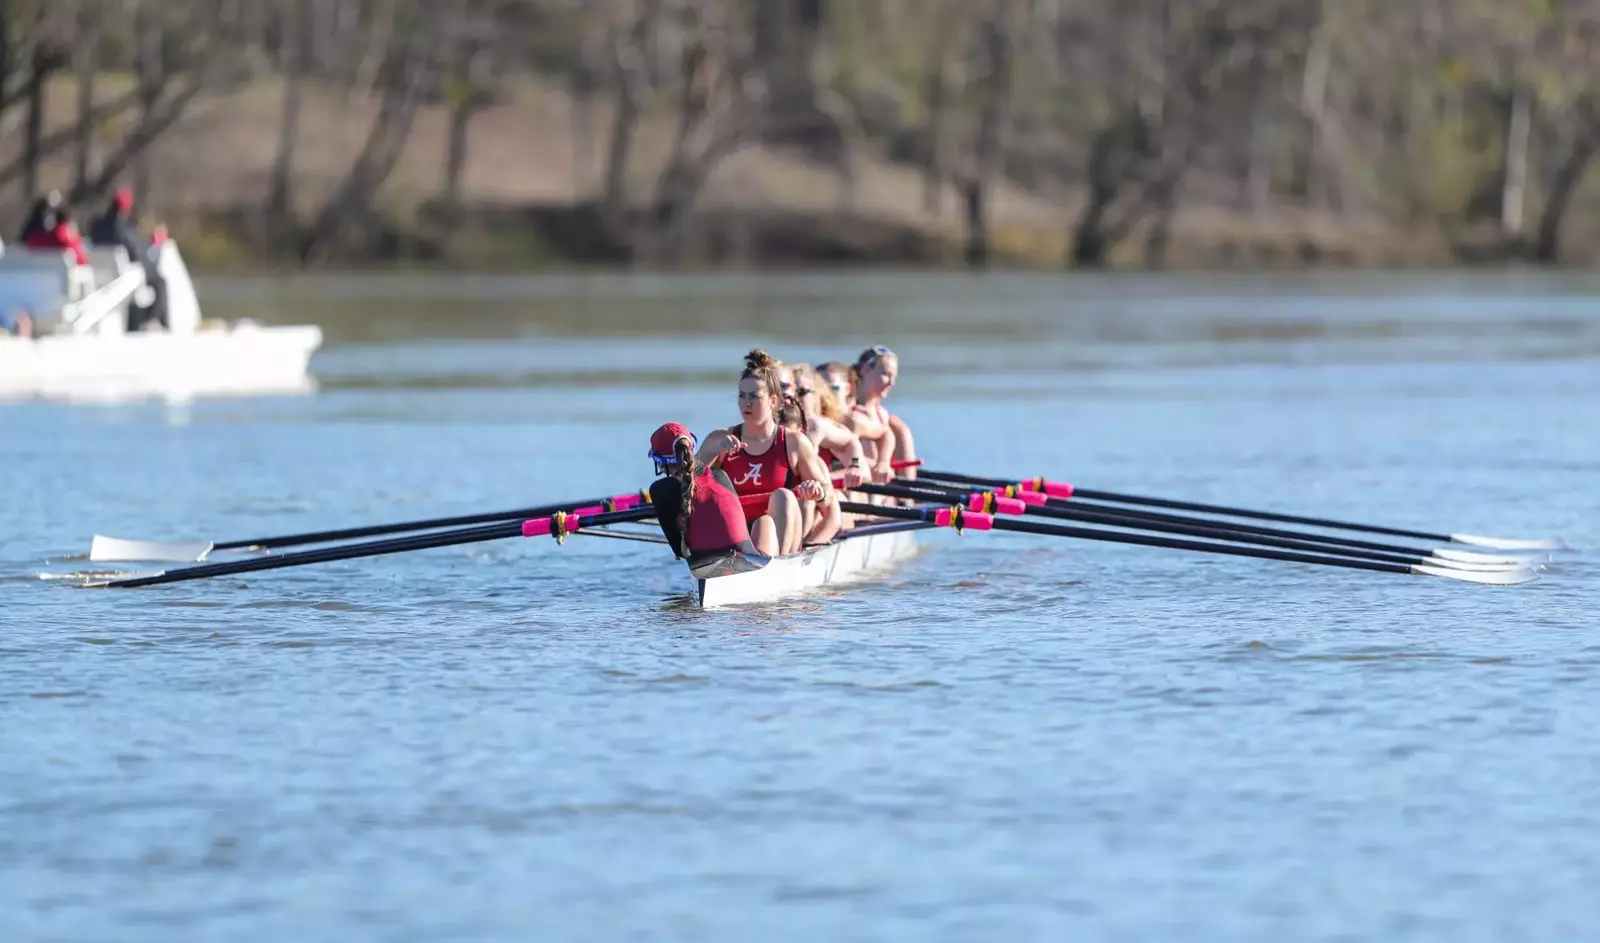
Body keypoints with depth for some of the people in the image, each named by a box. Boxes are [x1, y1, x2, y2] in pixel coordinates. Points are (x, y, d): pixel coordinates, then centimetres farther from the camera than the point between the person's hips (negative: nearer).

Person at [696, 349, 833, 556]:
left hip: (782, 538, 0)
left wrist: (817, 491, -17)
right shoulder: (720, 440, 13)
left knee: (783, 496, -31)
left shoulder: (794, 443, 9)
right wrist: (715, 453, -13)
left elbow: (827, 490, 8)